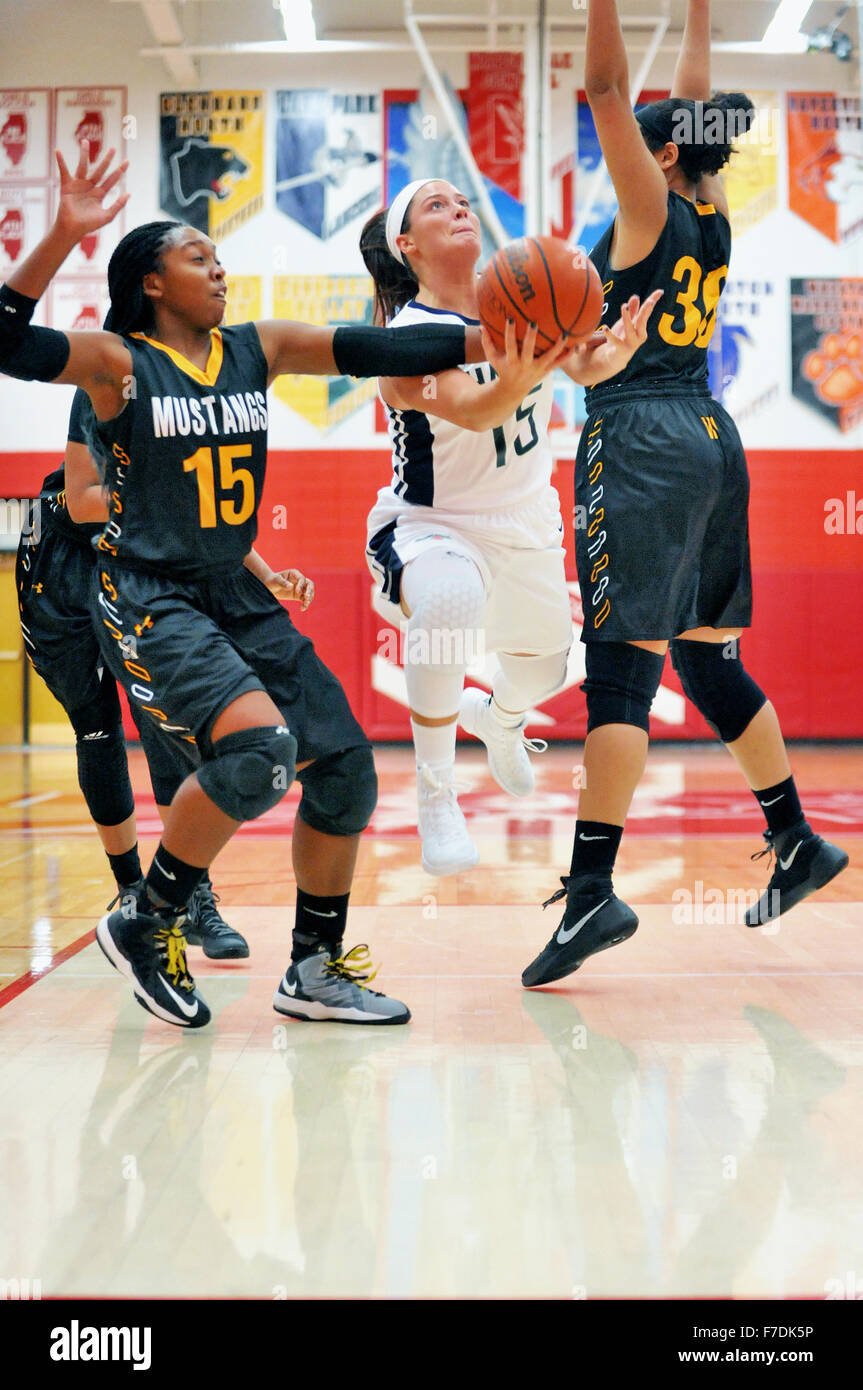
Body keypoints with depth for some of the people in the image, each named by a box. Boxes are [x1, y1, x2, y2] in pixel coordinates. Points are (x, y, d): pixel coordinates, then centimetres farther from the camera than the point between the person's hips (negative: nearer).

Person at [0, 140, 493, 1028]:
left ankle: (316, 971, 18)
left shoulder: (258, 349, 9)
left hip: (235, 594, 7)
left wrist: (489, 341, -7)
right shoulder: (119, 362, -5)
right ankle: (144, 926, -6)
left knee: (344, 764, 3)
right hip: (147, 597, -7)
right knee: (259, 746, -27)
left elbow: (373, 350, 2)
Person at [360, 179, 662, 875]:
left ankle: (498, 716, 61)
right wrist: (514, 382, -61)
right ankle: (435, 794, -21)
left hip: (526, 527, 6)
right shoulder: (408, 337, -23)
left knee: (548, 662, 21)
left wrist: (614, 351, -44)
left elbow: (583, 362, -21)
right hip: (430, 527, -6)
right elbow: (470, 411, -39)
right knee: (453, 603, -39)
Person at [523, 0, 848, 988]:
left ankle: (592, 889, -18)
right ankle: (796, 843, 22)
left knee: (622, 664, -14)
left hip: (640, 443, -8)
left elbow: (606, 88, -8)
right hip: (708, 437, 8)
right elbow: (691, 102, 26)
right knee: (707, 658, 15)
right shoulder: (713, 220, 13)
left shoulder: (651, 210, -5)